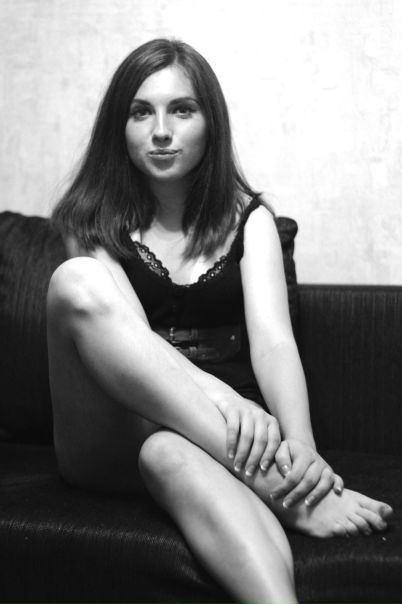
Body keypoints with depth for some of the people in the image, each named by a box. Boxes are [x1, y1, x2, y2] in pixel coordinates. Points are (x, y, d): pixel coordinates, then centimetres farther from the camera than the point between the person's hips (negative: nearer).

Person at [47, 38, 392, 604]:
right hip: (110, 441, 1)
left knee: (170, 451, -40)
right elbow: (112, 328, -13)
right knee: (77, 281, -28)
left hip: (217, 432, -1)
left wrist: (302, 448, -31)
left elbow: (273, 340, -10)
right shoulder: (94, 218, 6)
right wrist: (217, 393, -33)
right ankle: (275, 485, -38)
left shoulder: (247, 218, 6)